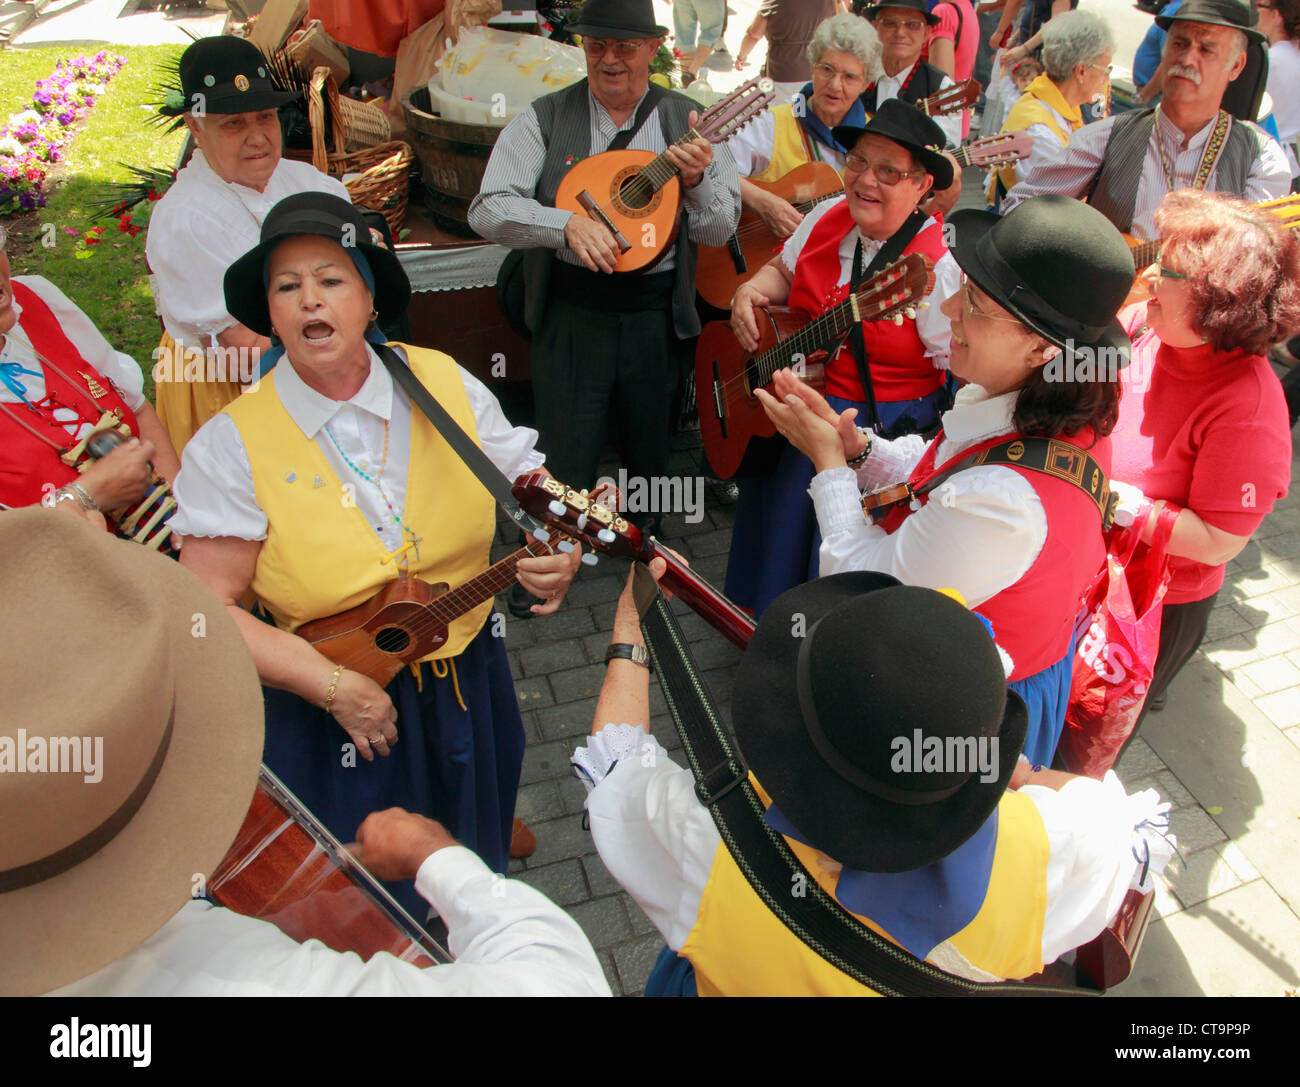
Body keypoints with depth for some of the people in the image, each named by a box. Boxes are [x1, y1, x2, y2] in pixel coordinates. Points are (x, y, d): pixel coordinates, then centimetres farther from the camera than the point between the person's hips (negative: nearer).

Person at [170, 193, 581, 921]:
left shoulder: (444, 383, -6)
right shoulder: (234, 444, -15)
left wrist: (561, 551, -21)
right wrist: (330, 684, -21)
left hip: (472, 687, 3)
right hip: (338, 721, -2)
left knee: (476, 878, 25)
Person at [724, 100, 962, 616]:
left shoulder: (937, 265, -22)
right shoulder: (828, 216, -2)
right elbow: (784, 270, 16)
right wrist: (752, 290, -5)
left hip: (882, 426, -7)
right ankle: (753, 616, 51)